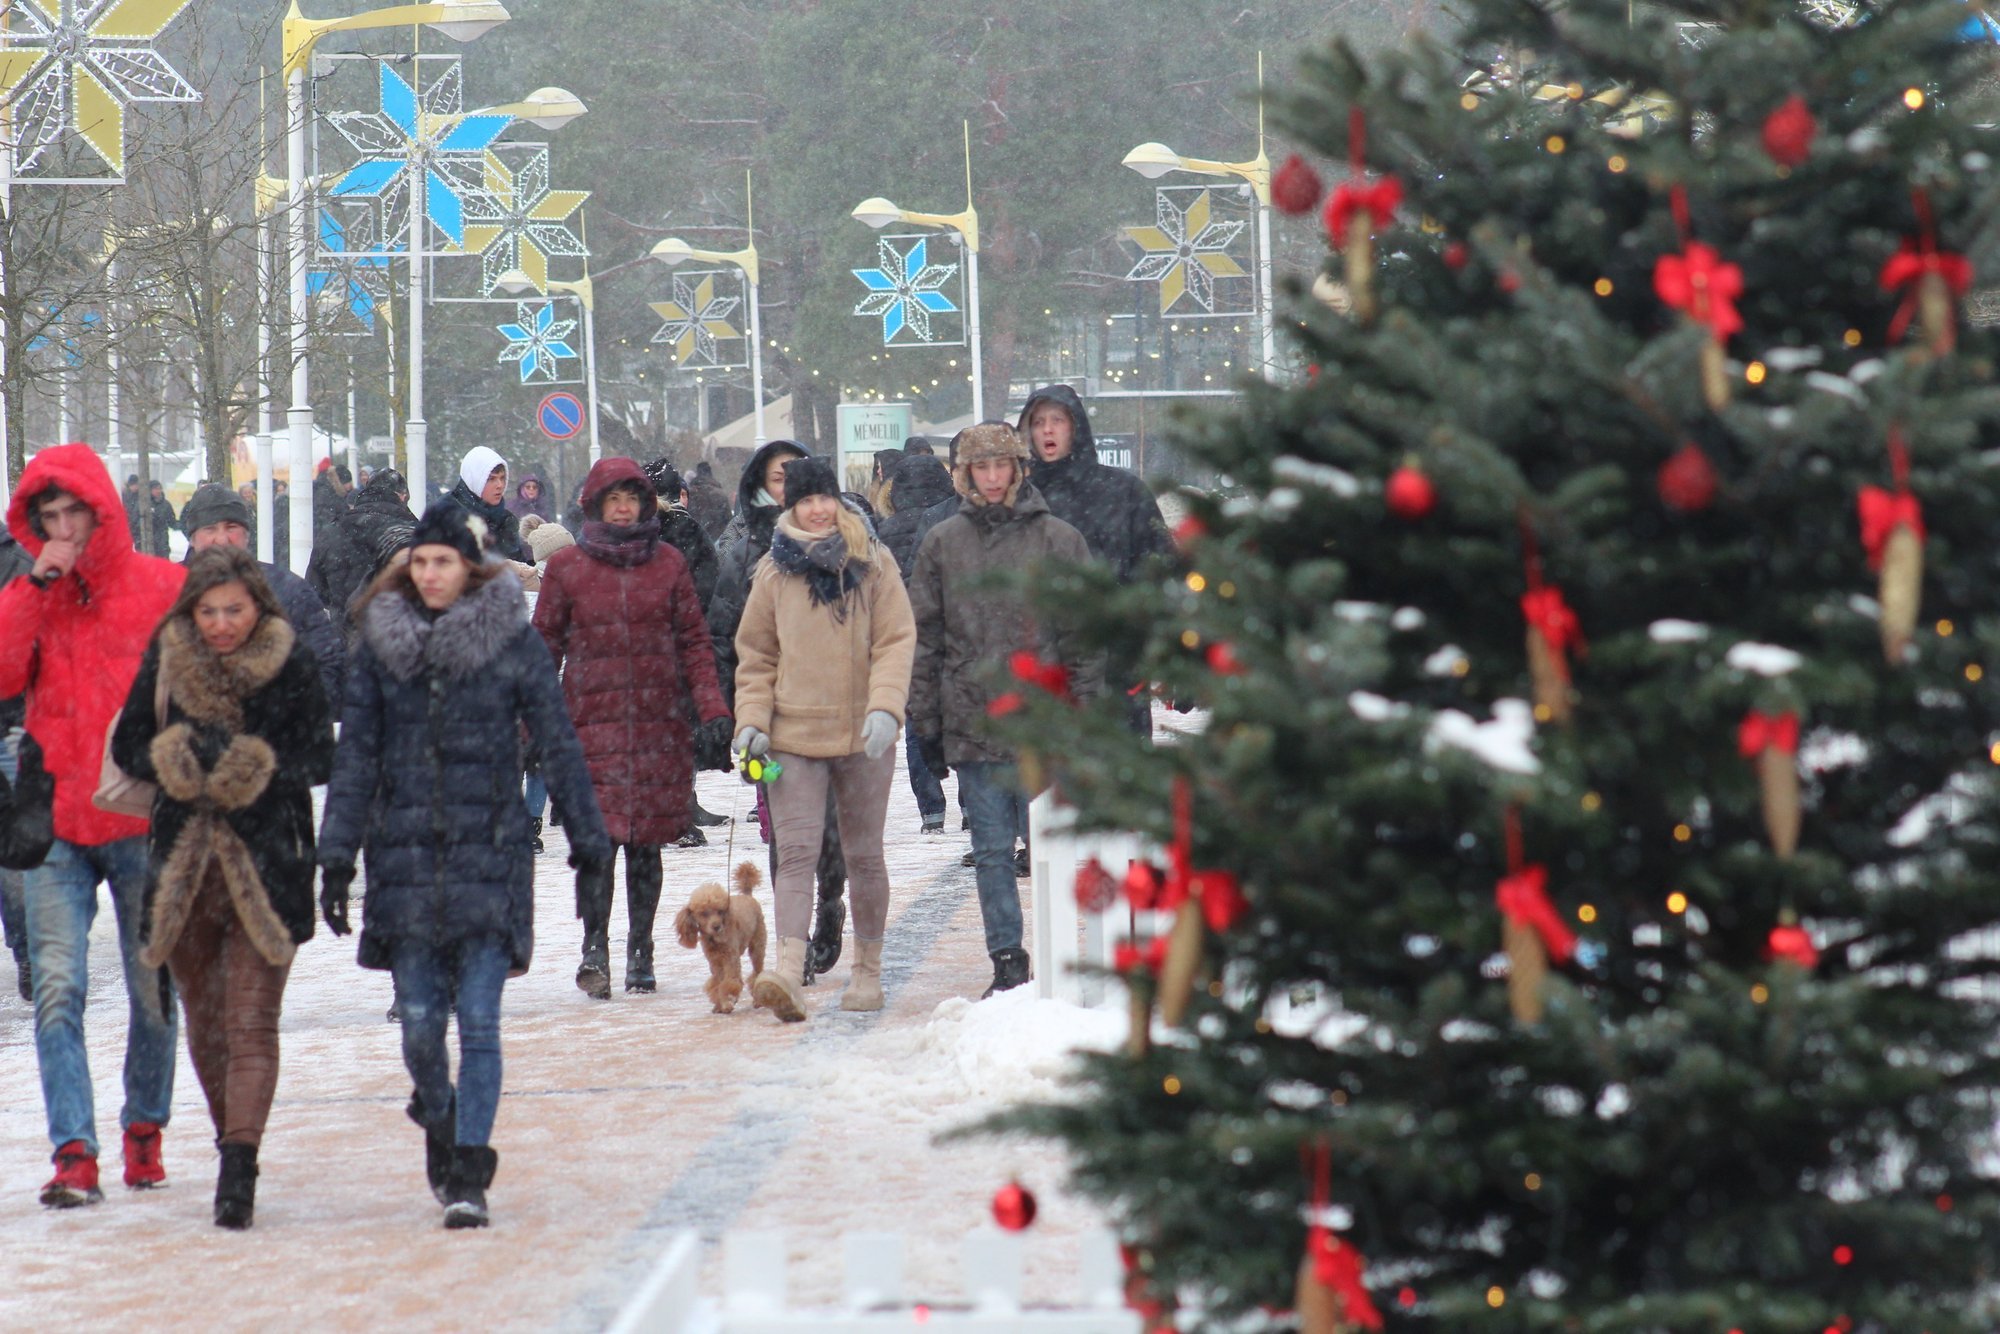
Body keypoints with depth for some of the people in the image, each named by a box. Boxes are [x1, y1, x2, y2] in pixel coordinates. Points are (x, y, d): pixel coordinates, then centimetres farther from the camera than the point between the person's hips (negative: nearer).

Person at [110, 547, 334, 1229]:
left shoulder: (292, 661, -3)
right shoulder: (167, 656, 4)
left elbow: (319, 759, -3)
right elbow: (129, 746, 6)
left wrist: (254, 767, -19)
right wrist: (176, 756, -14)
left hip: (267, 862, -3)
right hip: (183, 858, 3)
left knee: (251, 1023, -11)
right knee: (203, 1016, 12)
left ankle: (239, 1166, -19)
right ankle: (233, 1141, 28)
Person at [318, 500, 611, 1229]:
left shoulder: (513, 641, 0)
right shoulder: (380, 644, 6)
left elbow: (557, 743, 4)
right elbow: (355, 755, 6)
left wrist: (587, 835, 3)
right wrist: (336, 859, 2)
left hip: (490, 853, -2)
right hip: (406, 857, 2)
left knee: (478, 1018, -8)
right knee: (419, 1021, 4)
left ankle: (469, 1175, -6)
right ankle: (439, 1122, 32)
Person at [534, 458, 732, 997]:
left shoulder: (668, 564, 7)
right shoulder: (567, 568, 4)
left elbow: (694, 641, 8)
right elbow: (545, 646, 7)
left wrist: (712, 711, -2)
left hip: (660, 724, 2)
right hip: (593, 721, -2)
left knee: (647, 841, 5)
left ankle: (640, 951, 14)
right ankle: (595, 949, -10)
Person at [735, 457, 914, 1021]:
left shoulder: (873, 563, 2)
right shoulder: (775, 572, 6)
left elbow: (896, 640, -3)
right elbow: (755, 654, 11)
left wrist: (885, 705, -18)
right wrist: (752, 718, -2)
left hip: (863, 735, 0)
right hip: (794, 734, 0)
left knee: (864, 855, 10)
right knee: (796, 852, -12)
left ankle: (867, 969, 22)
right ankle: (789, 970, -23)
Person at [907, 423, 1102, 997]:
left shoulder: (1057, 539, 2)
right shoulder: (942, 543, 8)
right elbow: (925, 638, 11)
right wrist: (926, 723, 7)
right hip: (971, 723, 2)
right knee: (992, 852, 4)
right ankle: (1007, 963, 9)